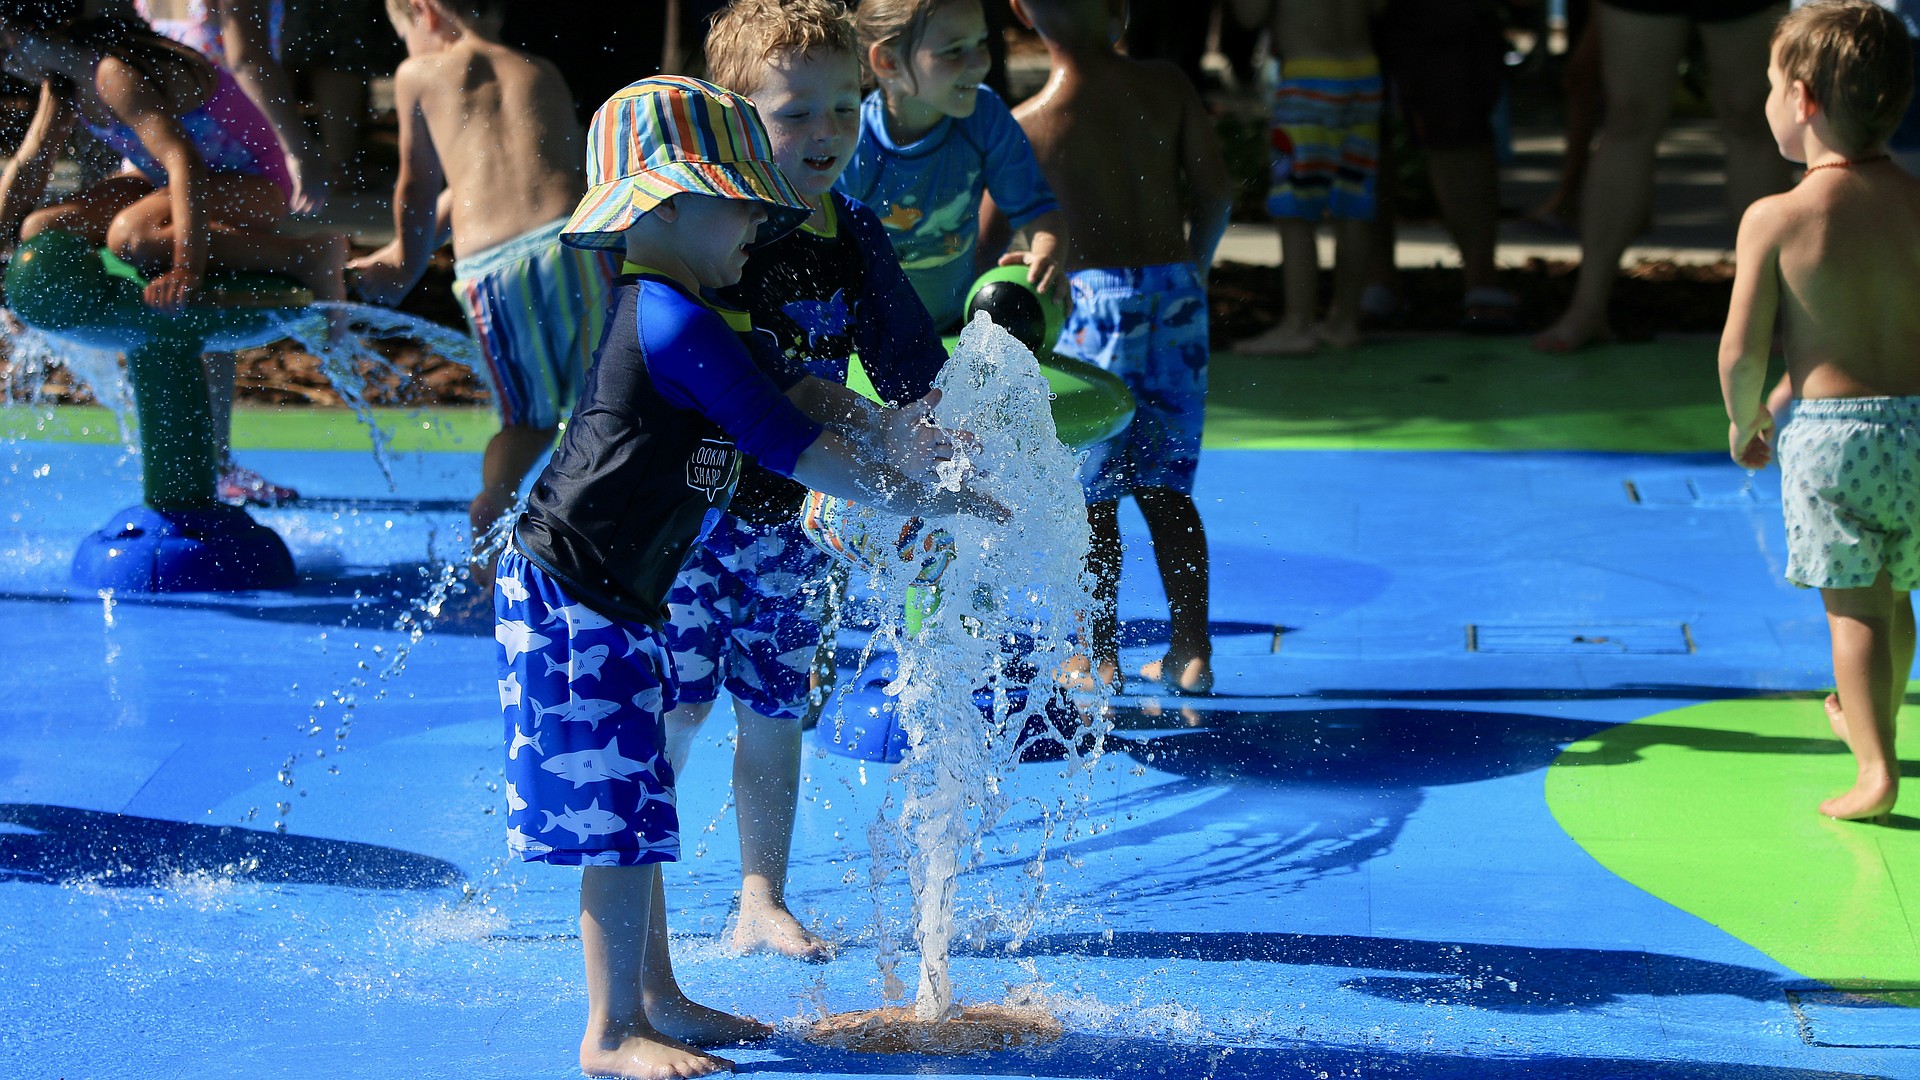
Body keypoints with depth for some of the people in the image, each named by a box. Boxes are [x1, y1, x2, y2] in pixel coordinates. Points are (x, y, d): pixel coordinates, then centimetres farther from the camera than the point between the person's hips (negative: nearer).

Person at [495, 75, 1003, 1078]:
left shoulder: (657, 310, 12)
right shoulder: (675, 322, -20)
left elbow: (788, 406, 20)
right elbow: (788, 445, -20)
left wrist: (895, 443, 11)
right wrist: (914, 496, -12)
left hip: (616, 598, 10)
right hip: (578, 594, -10)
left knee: (631, 809, 17)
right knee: (620, 814, -5)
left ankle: (656, 999, 27)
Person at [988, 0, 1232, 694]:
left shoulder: (1027, 127, -9)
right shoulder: (1168, 88, -2)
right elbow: (1215, 193, 1)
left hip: (1094, 300, -3)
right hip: (1176, 295, 3)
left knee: (1090, 494, 8)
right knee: (1165, 487, 13)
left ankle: (1100, 658, 12)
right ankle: (1192, 651, 11)